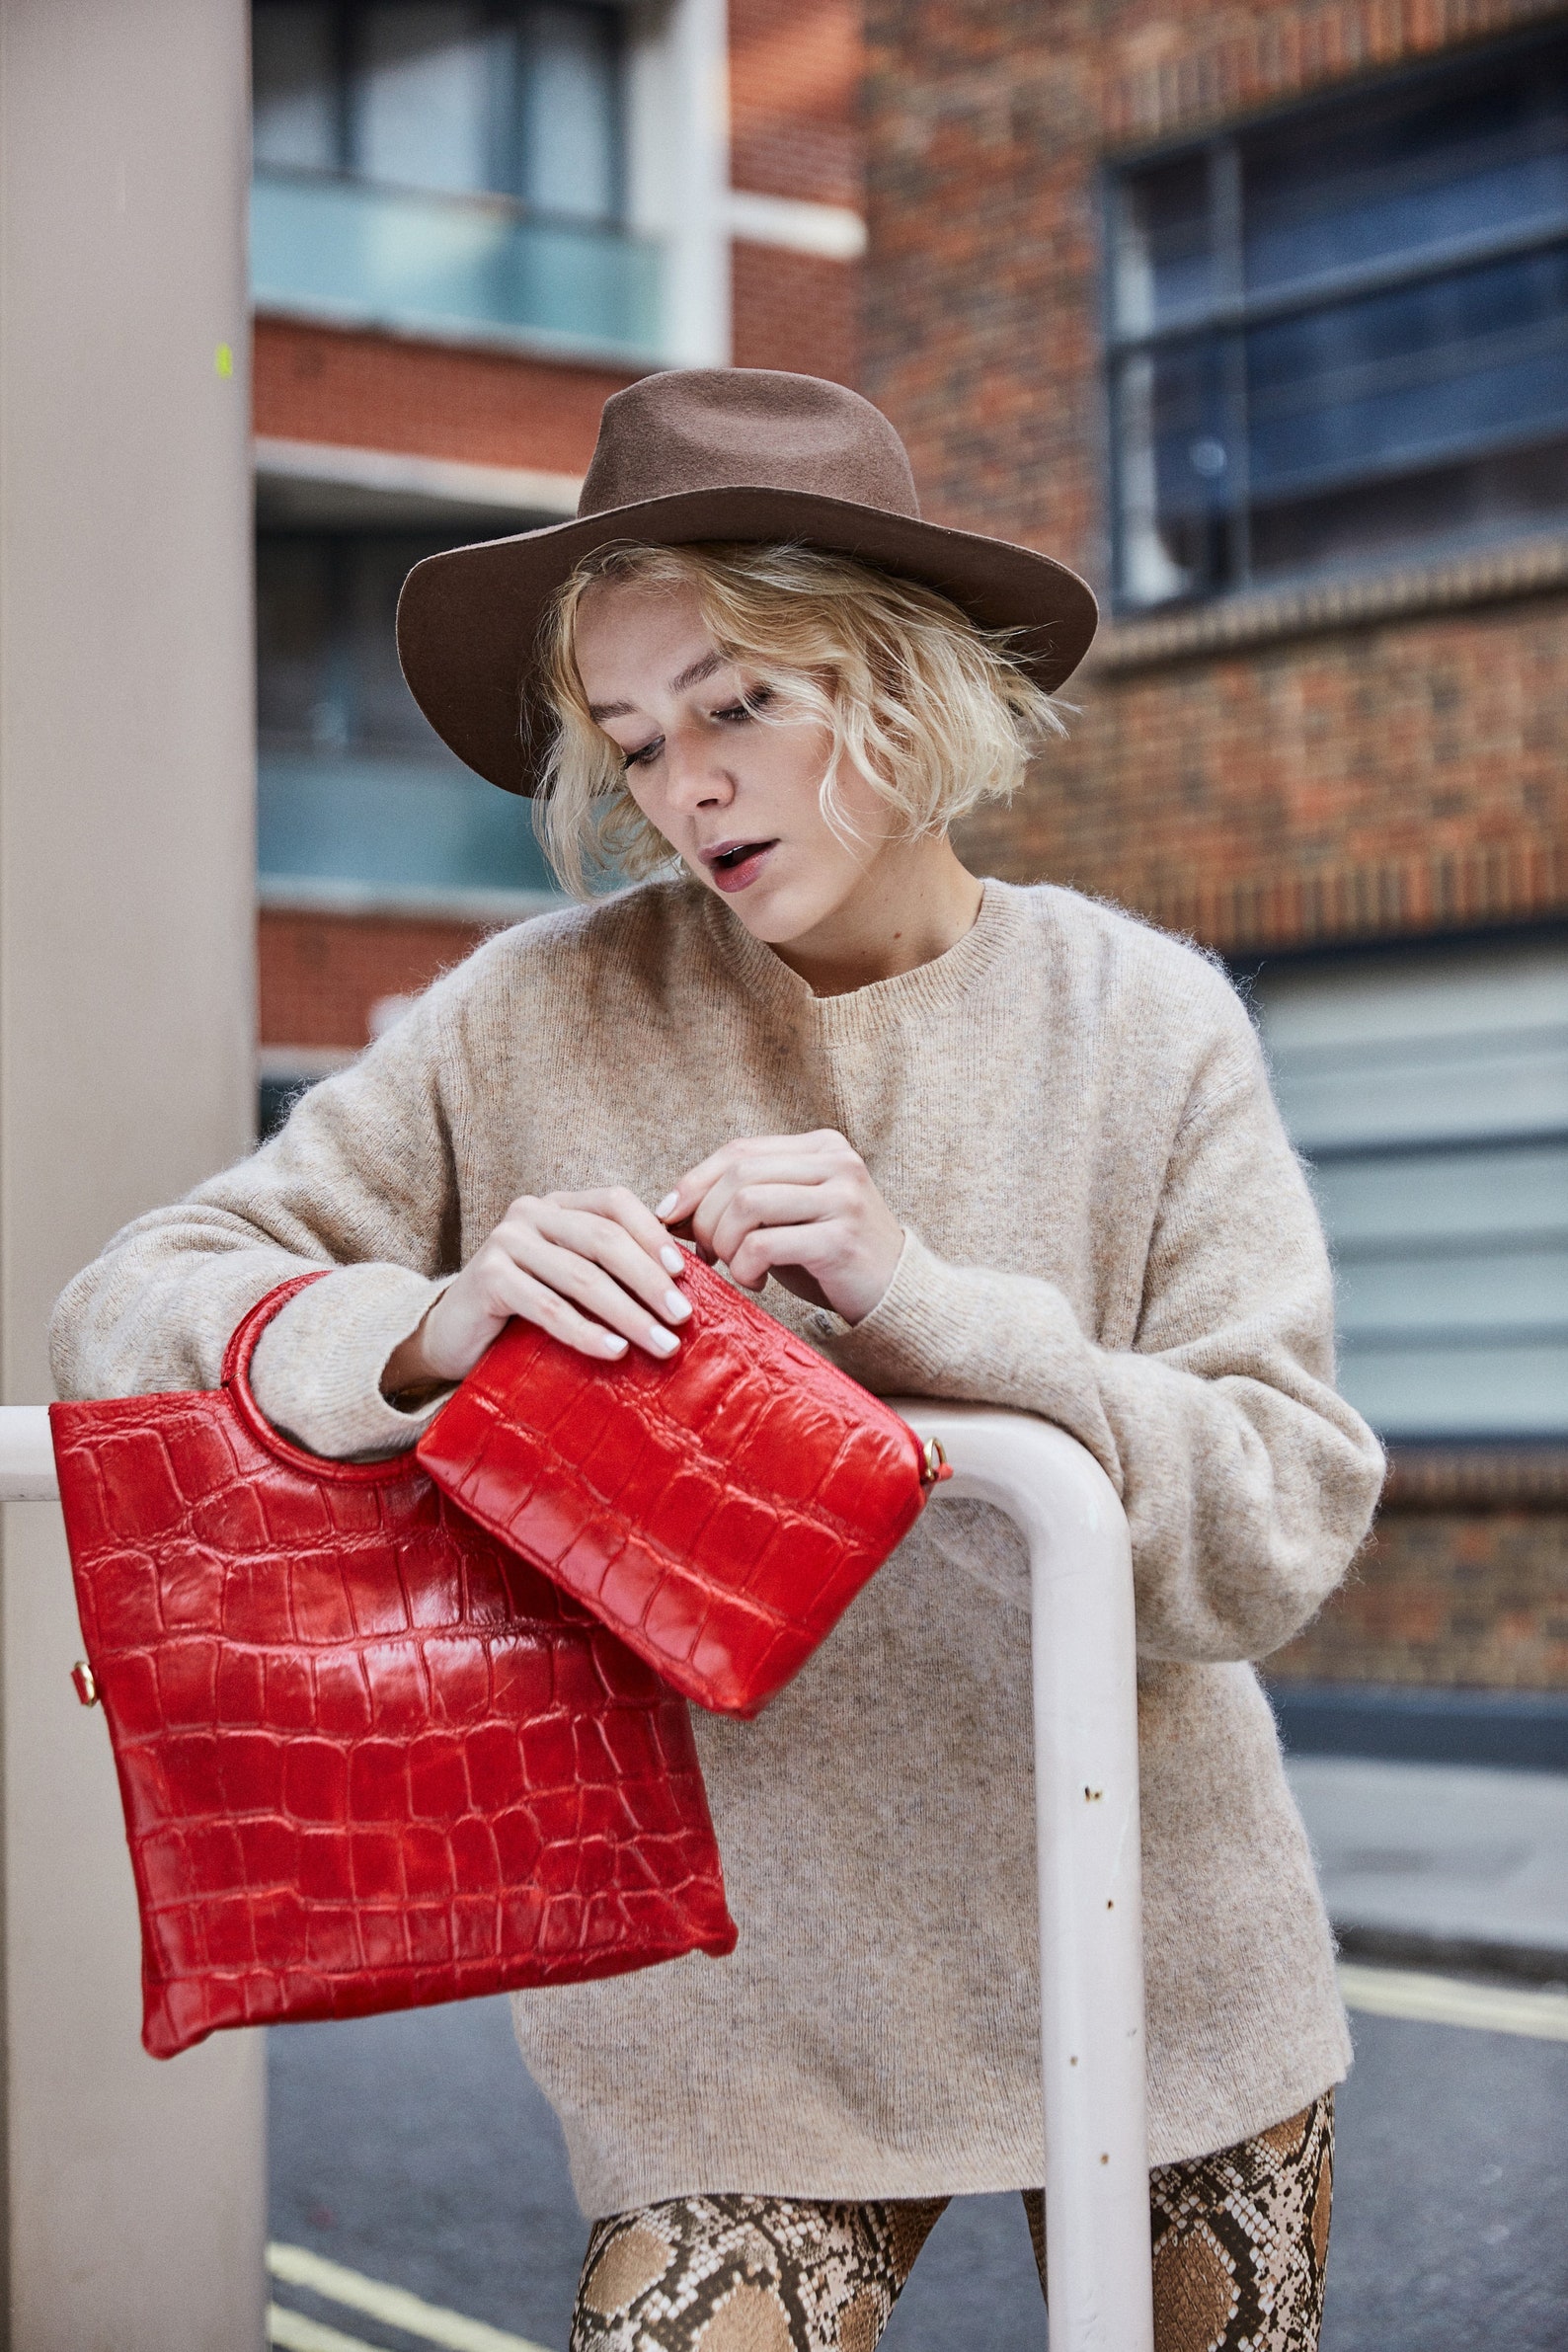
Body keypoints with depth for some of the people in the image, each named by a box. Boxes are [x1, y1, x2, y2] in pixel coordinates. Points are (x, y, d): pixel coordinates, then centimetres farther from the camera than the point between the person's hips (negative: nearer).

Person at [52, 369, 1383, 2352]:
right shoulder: (541, 1023, -6)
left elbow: (1284, 1530, -10)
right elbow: (125, 1321, -7)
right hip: (742, 2000, -1)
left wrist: (925, 1306, -24)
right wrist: (431, 1330, -26)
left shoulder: (1147, 1028, -5)